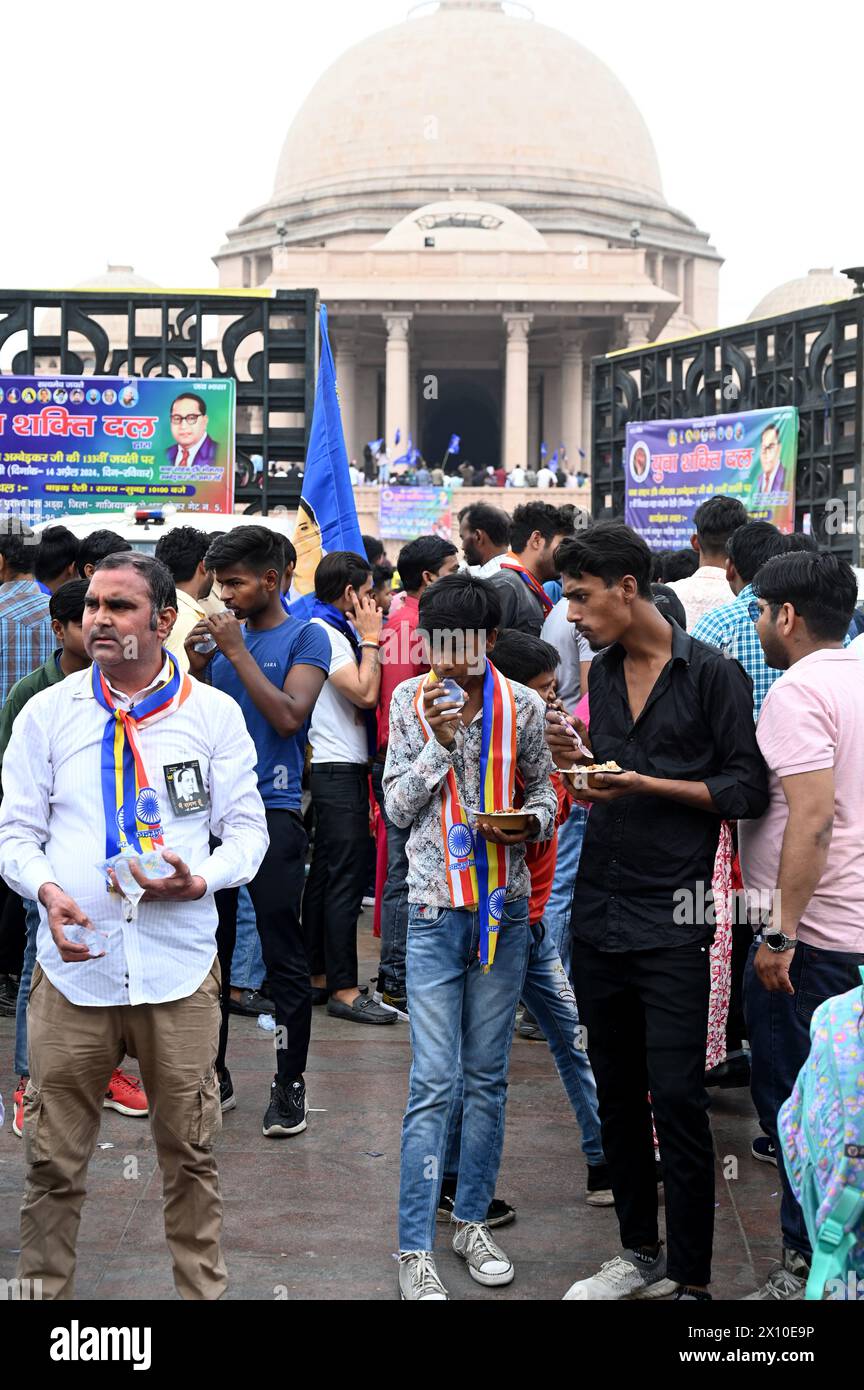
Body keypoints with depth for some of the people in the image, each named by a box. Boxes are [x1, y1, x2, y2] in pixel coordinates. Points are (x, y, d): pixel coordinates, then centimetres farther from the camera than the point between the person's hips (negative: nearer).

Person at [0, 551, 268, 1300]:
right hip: (74, 963, 0)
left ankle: (203, 1287, 24)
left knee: (190, 1153, 9)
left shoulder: (214, 713, 5)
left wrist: (200, 879, -14)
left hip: (179, 965, 0)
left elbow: (247, 828, 6)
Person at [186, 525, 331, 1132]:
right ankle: (214, 1076, 21)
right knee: (210, 949, 11)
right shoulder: (225, 633, 12)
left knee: (284, 957, -1)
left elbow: (289, 717, -17)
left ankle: (290, 1086, 7)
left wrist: (237, 652, -14)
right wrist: (198, 665, -3)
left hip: (273, 812, -6)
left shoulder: (305, 638, -4)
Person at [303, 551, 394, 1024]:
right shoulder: (323, 631, -13)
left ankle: (318, 977, 20)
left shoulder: (334, 630, 17)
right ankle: (344, 989, -6)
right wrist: (370, 638, -9)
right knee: (346, 878, -9)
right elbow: (365, 693, -19)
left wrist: (366, 638, 14)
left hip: (341, 768, 11)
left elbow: (364, 698, 17)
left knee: (324, 875, 13)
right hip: (338, 771, -11)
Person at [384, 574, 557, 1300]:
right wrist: (441, 742, -15)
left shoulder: (523, 706, 1)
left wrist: (532, 822, -11)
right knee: (434, 1082, -6)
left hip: (505, 905, 2)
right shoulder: (412, 701, -1)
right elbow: (398, 806, -2)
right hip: (436, 908, -2)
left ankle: (473, 1219, 24)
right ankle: (415, 1248, 0)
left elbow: (543, 790, 11)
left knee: (489, 1075, 10)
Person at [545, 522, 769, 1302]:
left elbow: (747, 790, -10)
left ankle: (691, 1279, 5)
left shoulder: (712, 674, -7)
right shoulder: (604, 673, 12)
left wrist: (646, 784, -17)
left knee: (676, 1099, -5)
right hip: (599, 909, 7)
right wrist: (579, 762, 0)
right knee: (617, 1092, 13)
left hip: (669, 920, -6)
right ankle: (641, 1256, 27)